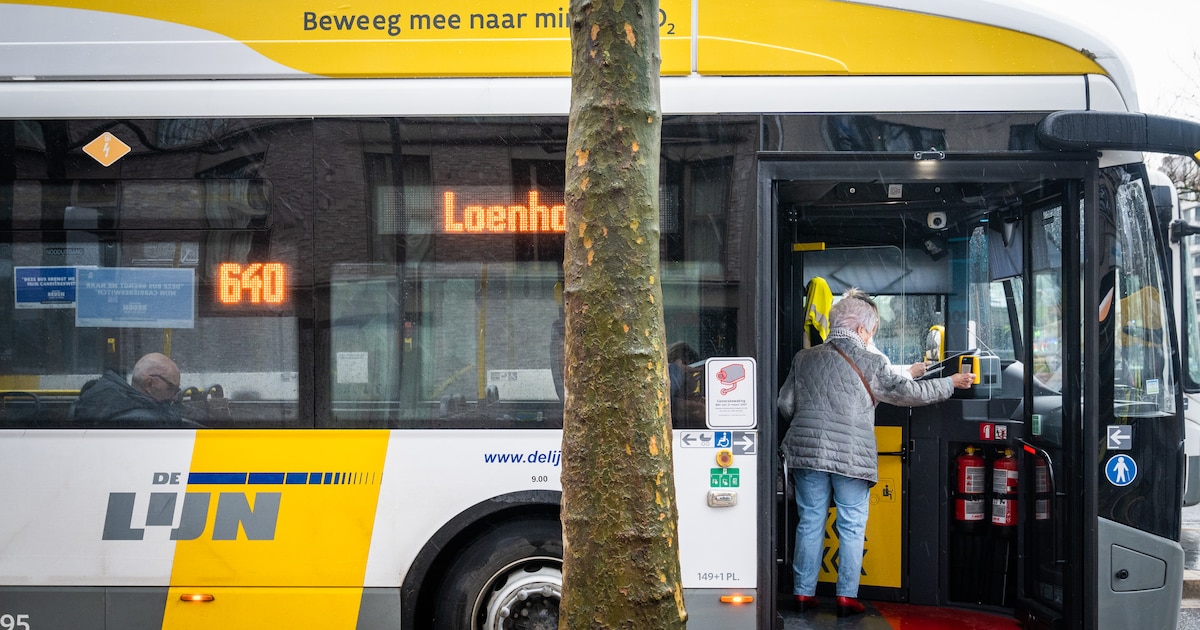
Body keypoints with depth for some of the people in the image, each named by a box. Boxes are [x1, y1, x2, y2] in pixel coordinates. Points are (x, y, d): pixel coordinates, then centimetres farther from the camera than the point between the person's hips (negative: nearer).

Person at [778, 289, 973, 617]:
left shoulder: (804, 358, 8)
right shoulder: (870, 363, -3)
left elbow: (786, 404, 9)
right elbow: (910, 393, -1)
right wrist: (951, 383, 12)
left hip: (808, 453, 3)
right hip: (851, 456, -3)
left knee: (810, 522, 9)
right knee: (852, 526, 6)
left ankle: (804, 593, 13)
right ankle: (847, 596, 6)